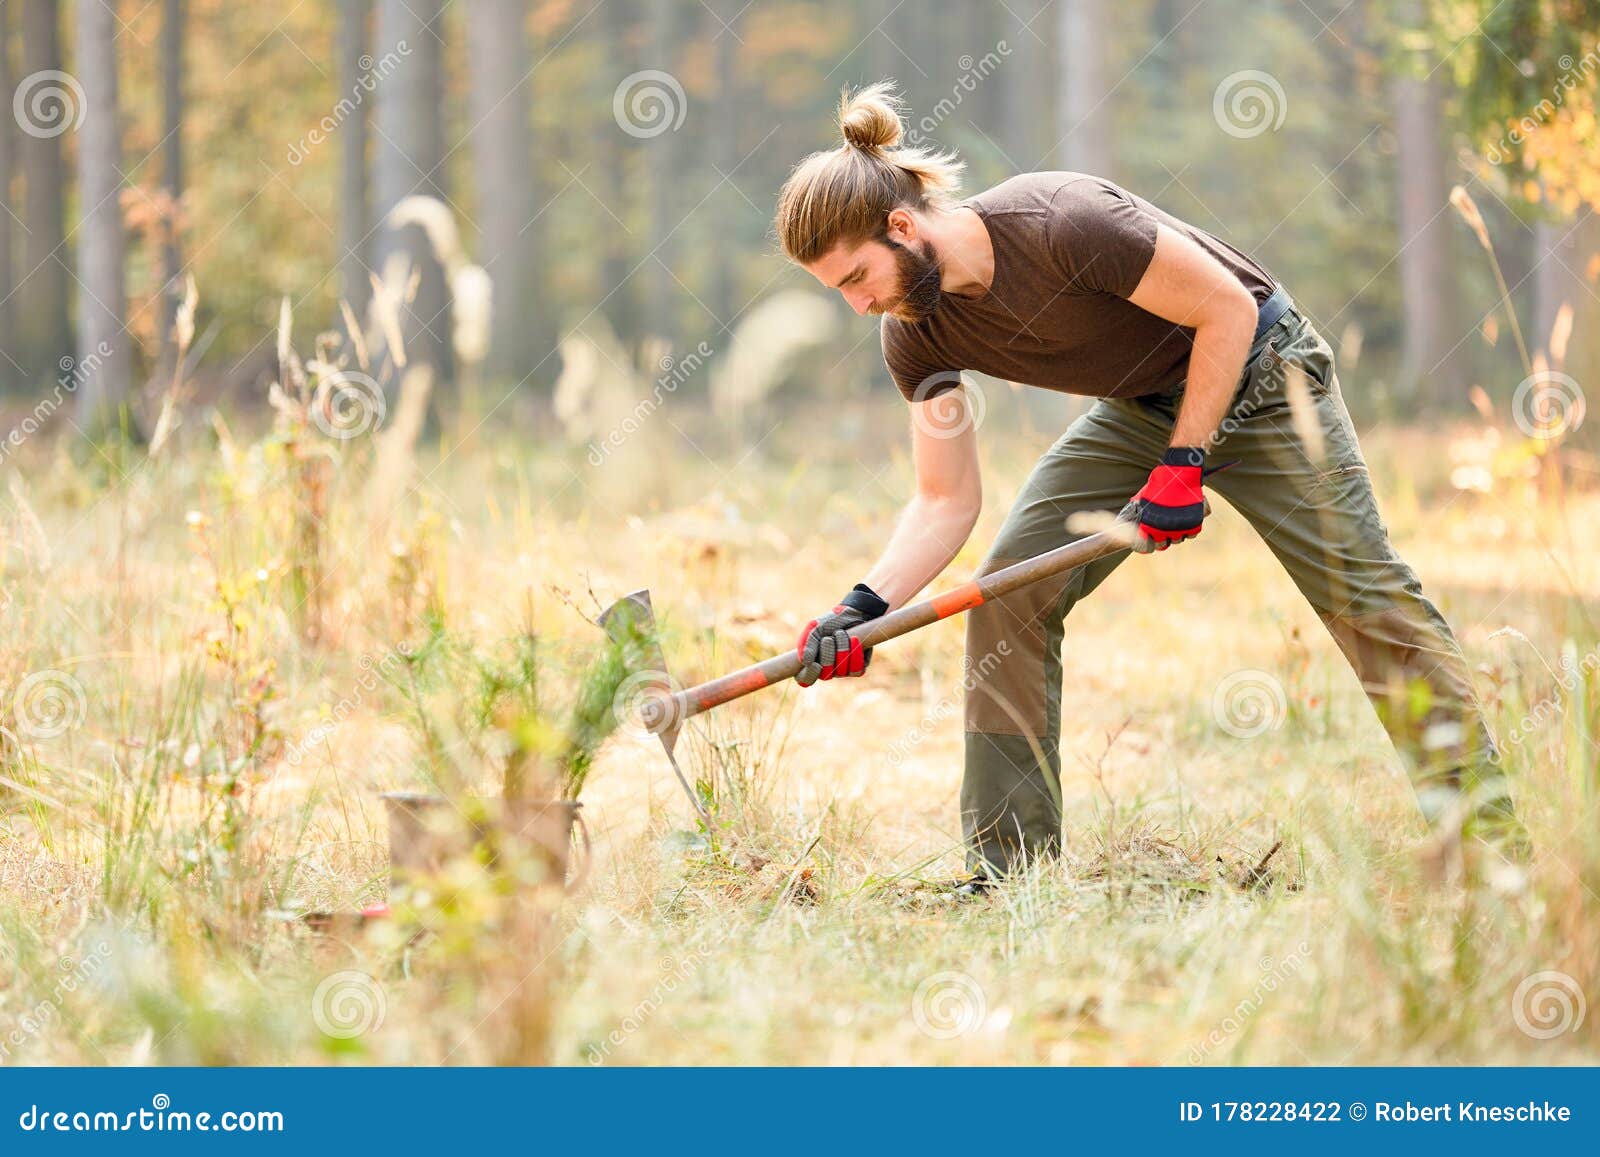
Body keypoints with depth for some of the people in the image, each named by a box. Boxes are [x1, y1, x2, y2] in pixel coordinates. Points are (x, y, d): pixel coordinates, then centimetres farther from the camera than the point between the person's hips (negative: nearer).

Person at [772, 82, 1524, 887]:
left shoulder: (1058, 224, -34)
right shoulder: (916, 332, -13)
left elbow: (1228, 309, -24)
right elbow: (945, 502, -8)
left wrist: (1183, 464, -24)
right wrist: (866, 606, -23)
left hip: (1257, 378, -6)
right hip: (1140, 410, 6)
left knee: (1366, 596, -7)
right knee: (1007, 599, -7)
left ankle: (1488, 828, 3)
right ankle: (1010, 871, -2)